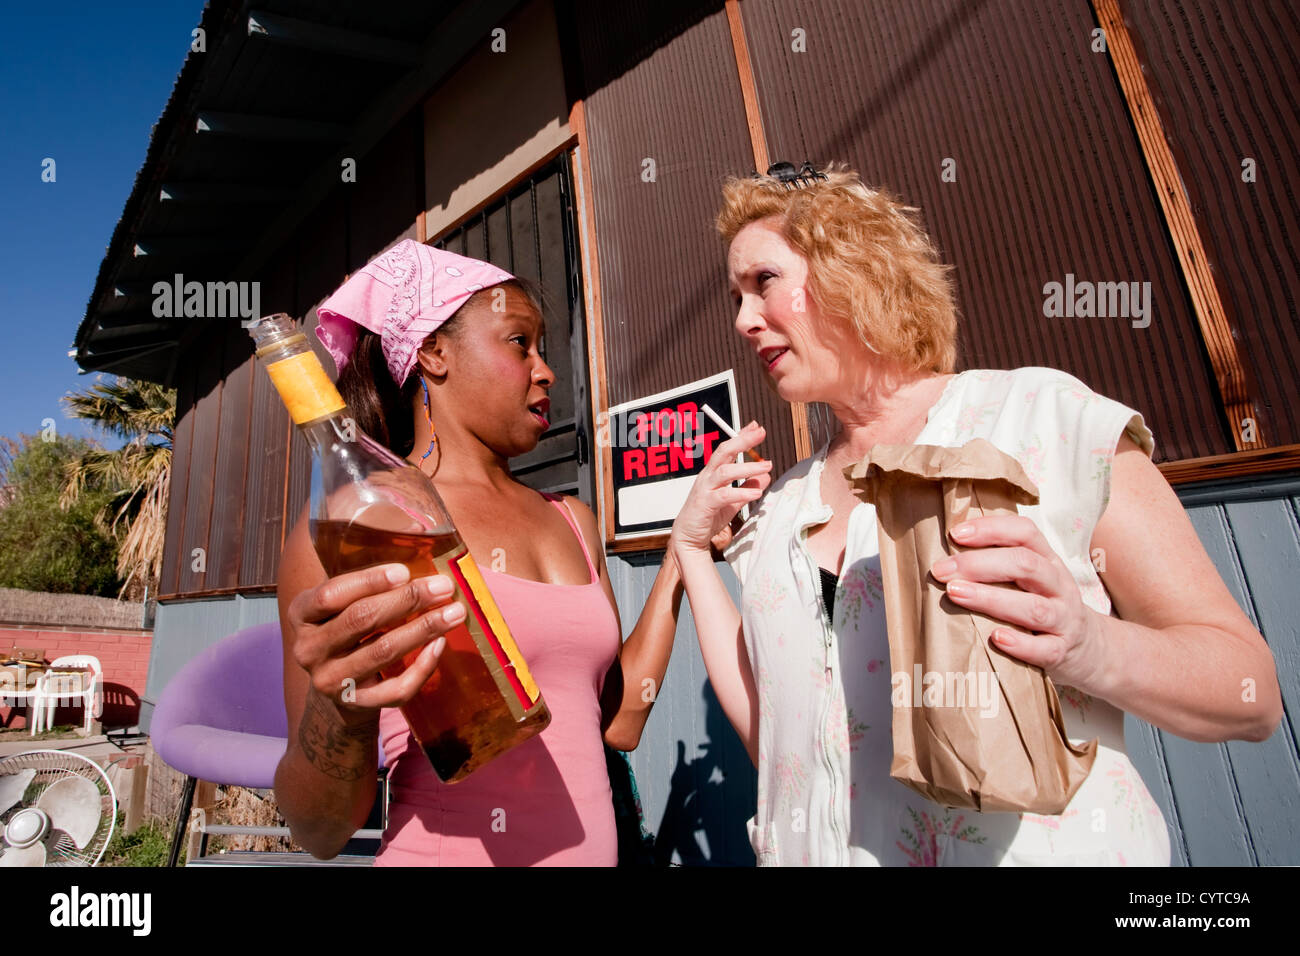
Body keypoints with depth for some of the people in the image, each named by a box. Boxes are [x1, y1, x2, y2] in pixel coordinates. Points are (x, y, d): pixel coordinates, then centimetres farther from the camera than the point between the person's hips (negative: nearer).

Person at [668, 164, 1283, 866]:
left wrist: (1091, 649, -27)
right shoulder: (778, 509, 2)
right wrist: (691, 550, -1)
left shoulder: (1046, 416, -10)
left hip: (1044, 847, -3)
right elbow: (770, 736, 0)